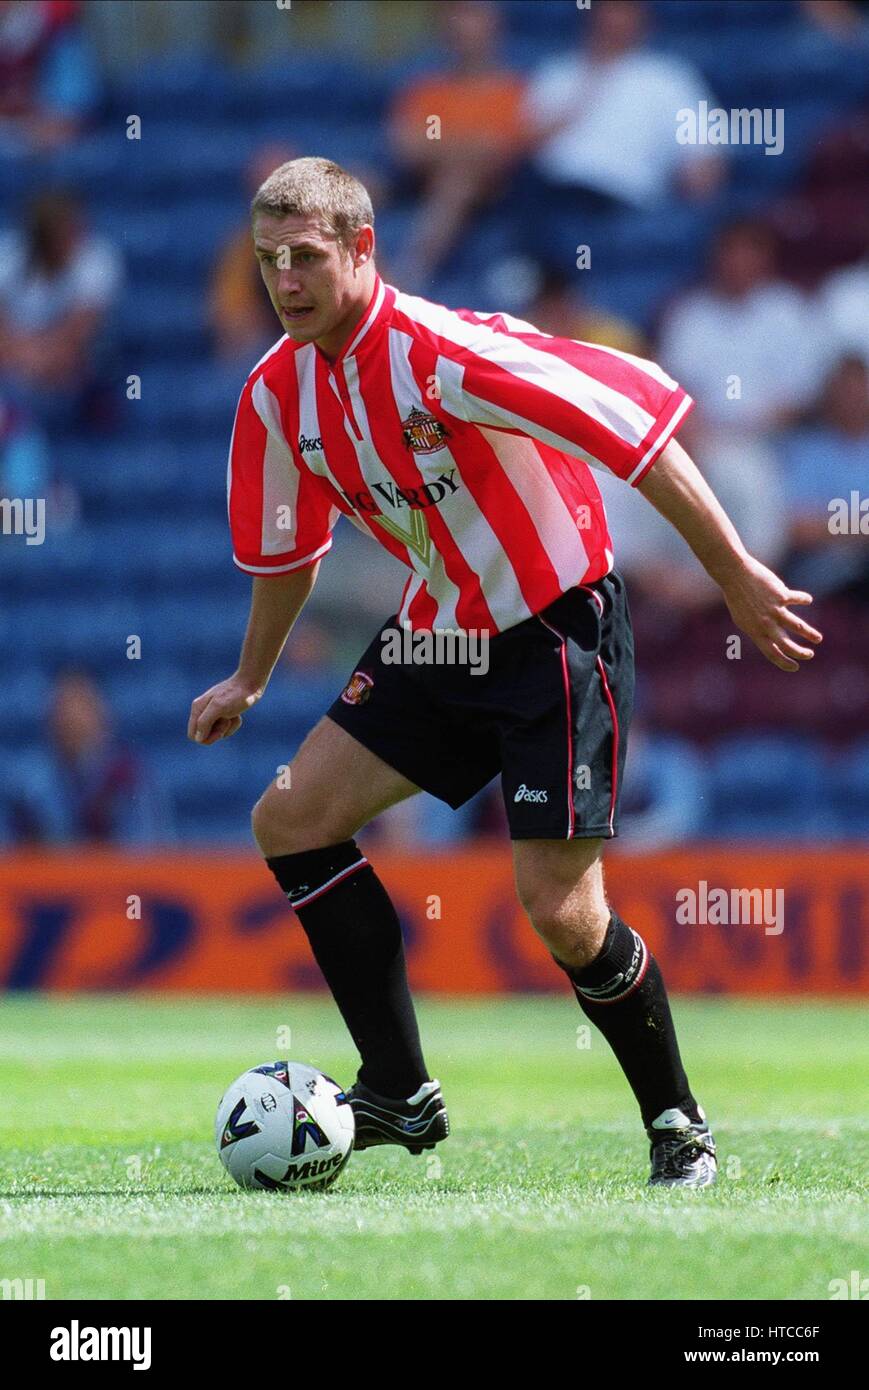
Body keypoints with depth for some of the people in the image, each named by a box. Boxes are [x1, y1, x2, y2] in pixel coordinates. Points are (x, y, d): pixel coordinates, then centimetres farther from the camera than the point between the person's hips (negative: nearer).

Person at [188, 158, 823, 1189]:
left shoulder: (444, 353, -25)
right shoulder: (279, 391, -1)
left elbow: (637, 422, -24)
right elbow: (286, 547, 19)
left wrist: (739, 579, -23)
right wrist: (249, 681, 27)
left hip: (558, 632, -8)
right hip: (438, 636, 8)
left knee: (559, 910, -14)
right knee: (290, 821, -1)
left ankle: (675, 1119, 9)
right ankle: (399, 1094, 7)